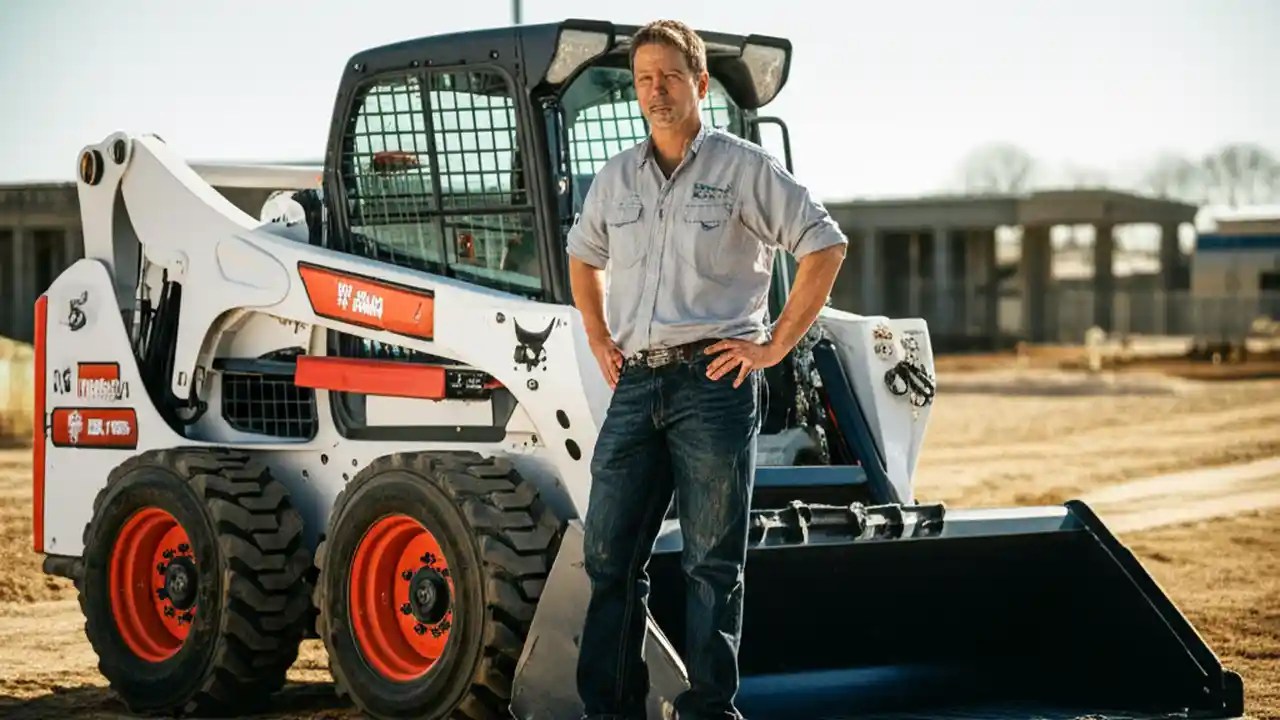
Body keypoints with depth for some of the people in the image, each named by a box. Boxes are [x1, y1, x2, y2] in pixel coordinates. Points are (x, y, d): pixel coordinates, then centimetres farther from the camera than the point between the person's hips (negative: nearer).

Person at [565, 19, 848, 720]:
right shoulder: (615, 178, 13)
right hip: (635, 384, 5)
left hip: (713, 381, -5)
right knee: (610, 556, 4)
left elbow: (826, 248, -2)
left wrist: (775, 346, -6)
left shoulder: (745, 169, -1)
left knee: (713, 562, 0)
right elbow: (583, 256, 31)